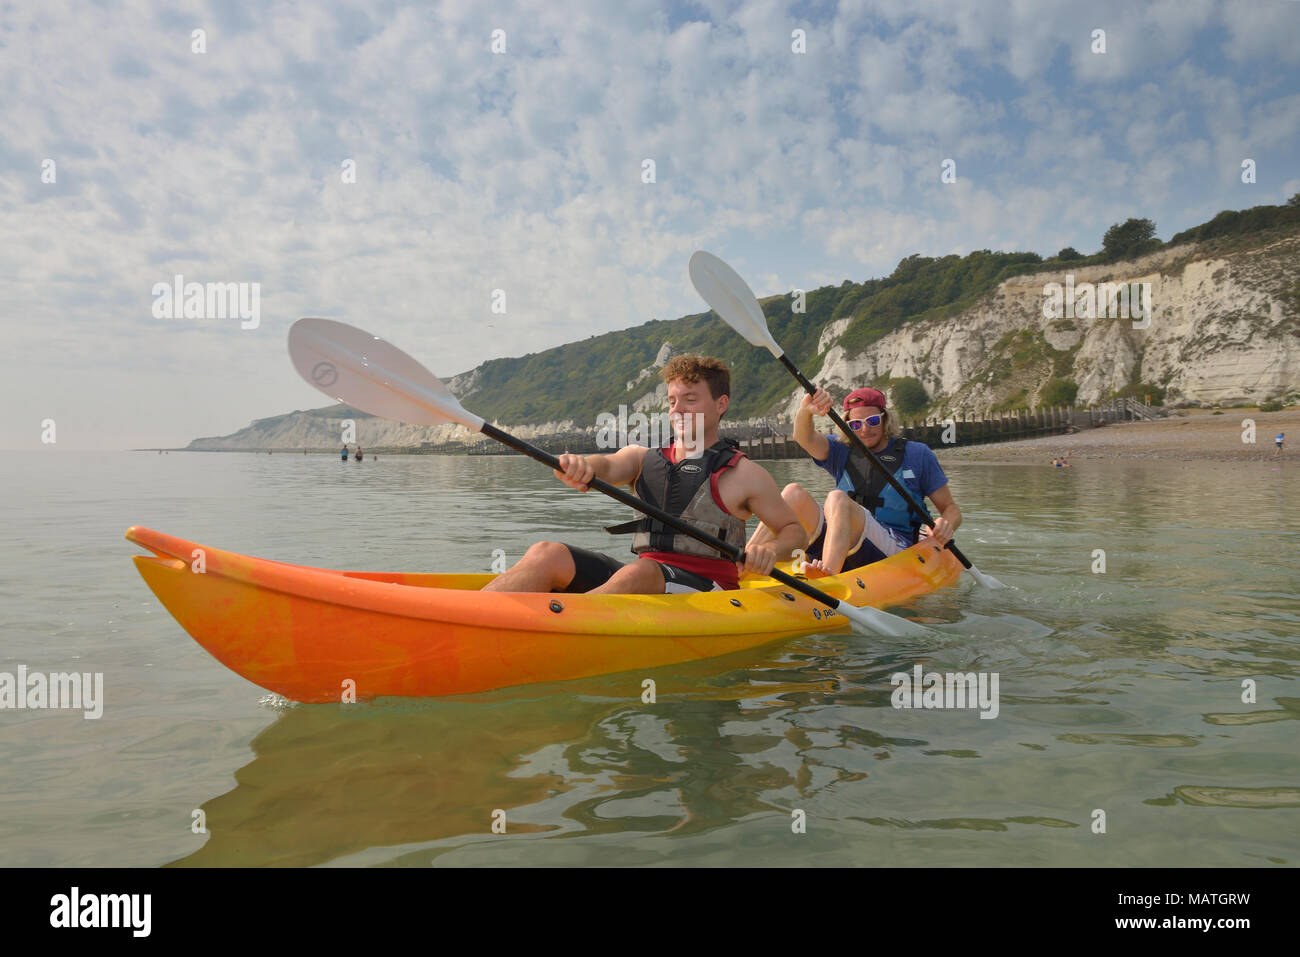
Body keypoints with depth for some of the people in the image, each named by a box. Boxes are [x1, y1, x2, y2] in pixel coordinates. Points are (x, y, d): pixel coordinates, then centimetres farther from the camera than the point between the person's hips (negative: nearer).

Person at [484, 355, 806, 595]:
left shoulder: (743, 474, 7)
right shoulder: (644, 458, 18)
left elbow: (795, 529, 13)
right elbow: (606, 466, -4)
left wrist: (770, 549, -12)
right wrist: (579, 464, -29)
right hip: (642, 578, 5)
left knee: (640, 573, -37)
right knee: (547, 554, -18)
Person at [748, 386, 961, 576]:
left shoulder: (916, 454, 9)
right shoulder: (842, 452, 15)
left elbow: (951, 508, 10)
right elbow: (804, 437, -6)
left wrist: (946, 526, -15)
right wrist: (806, 410, -29)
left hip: (897, 551, -3)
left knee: (838, 499, -31)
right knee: (794, 493, -19)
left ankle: (828, 577, -57)